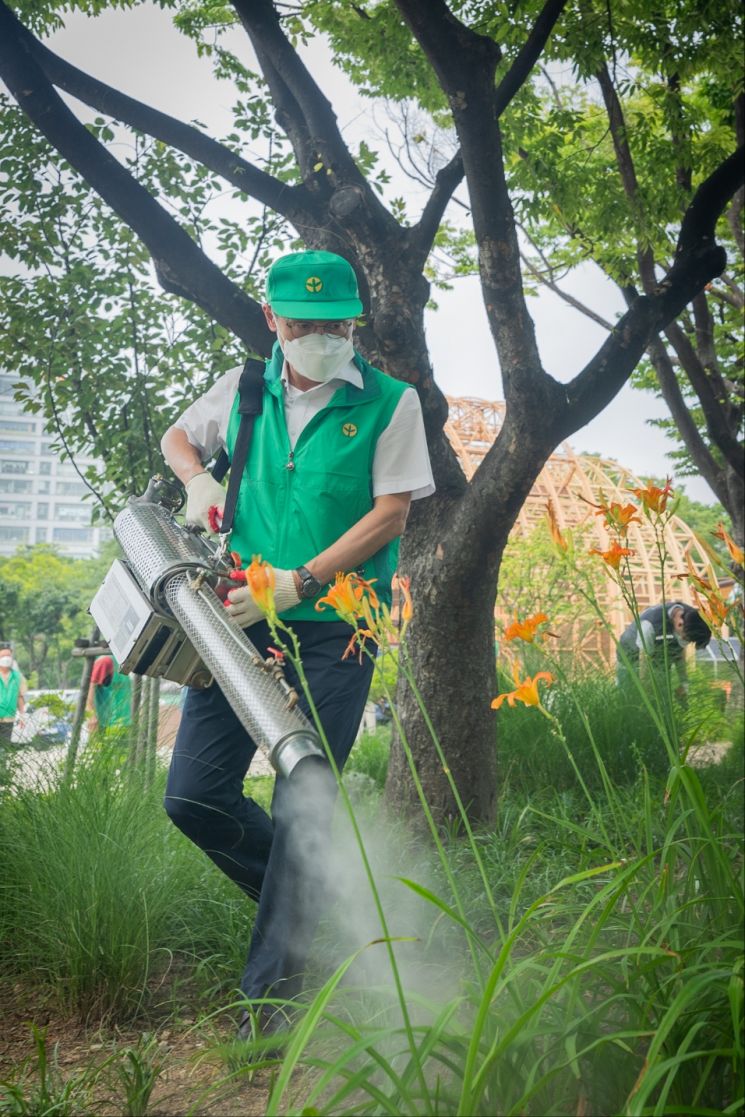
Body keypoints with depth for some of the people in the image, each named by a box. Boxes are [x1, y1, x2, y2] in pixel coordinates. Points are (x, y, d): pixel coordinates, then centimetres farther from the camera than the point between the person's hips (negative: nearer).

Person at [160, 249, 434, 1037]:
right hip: (244, 617, 4)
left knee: (303, 804, -5)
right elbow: (177, 438, 25)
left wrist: (300, 581, -16)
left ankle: (271, 989, 7)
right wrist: (199, 481, 2)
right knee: (194, 795, 1)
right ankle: (307, 899, 25)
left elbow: (391, 512, -7)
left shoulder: (390, 403, -3)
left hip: (336, 625, -4)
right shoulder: (243, 390, 8)